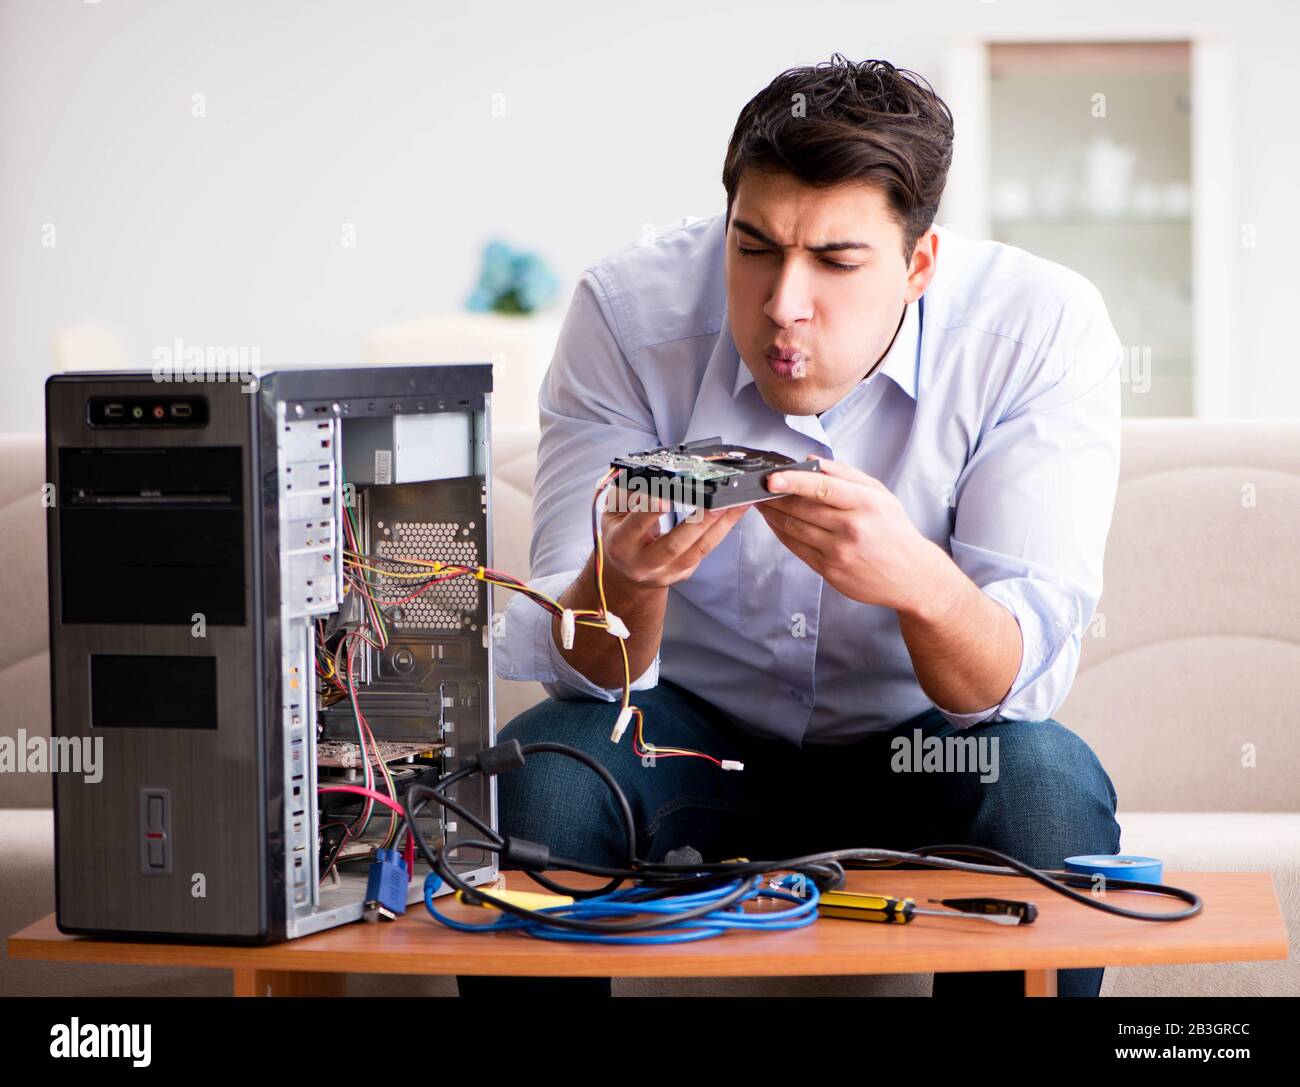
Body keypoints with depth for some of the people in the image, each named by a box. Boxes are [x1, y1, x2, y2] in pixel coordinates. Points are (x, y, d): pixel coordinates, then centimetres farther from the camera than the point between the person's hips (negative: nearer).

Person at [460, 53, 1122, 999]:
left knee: (1043, 781, -32)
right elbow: (588, 671, -19)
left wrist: (919, 582, -49)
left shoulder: (1043, 329, -20)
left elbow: (1022, 681, -26)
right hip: (698, 736, 1)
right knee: (535, 771, -29)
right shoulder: (627, 315, -18)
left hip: (920, 754, 0)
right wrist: (622, 580, -44)